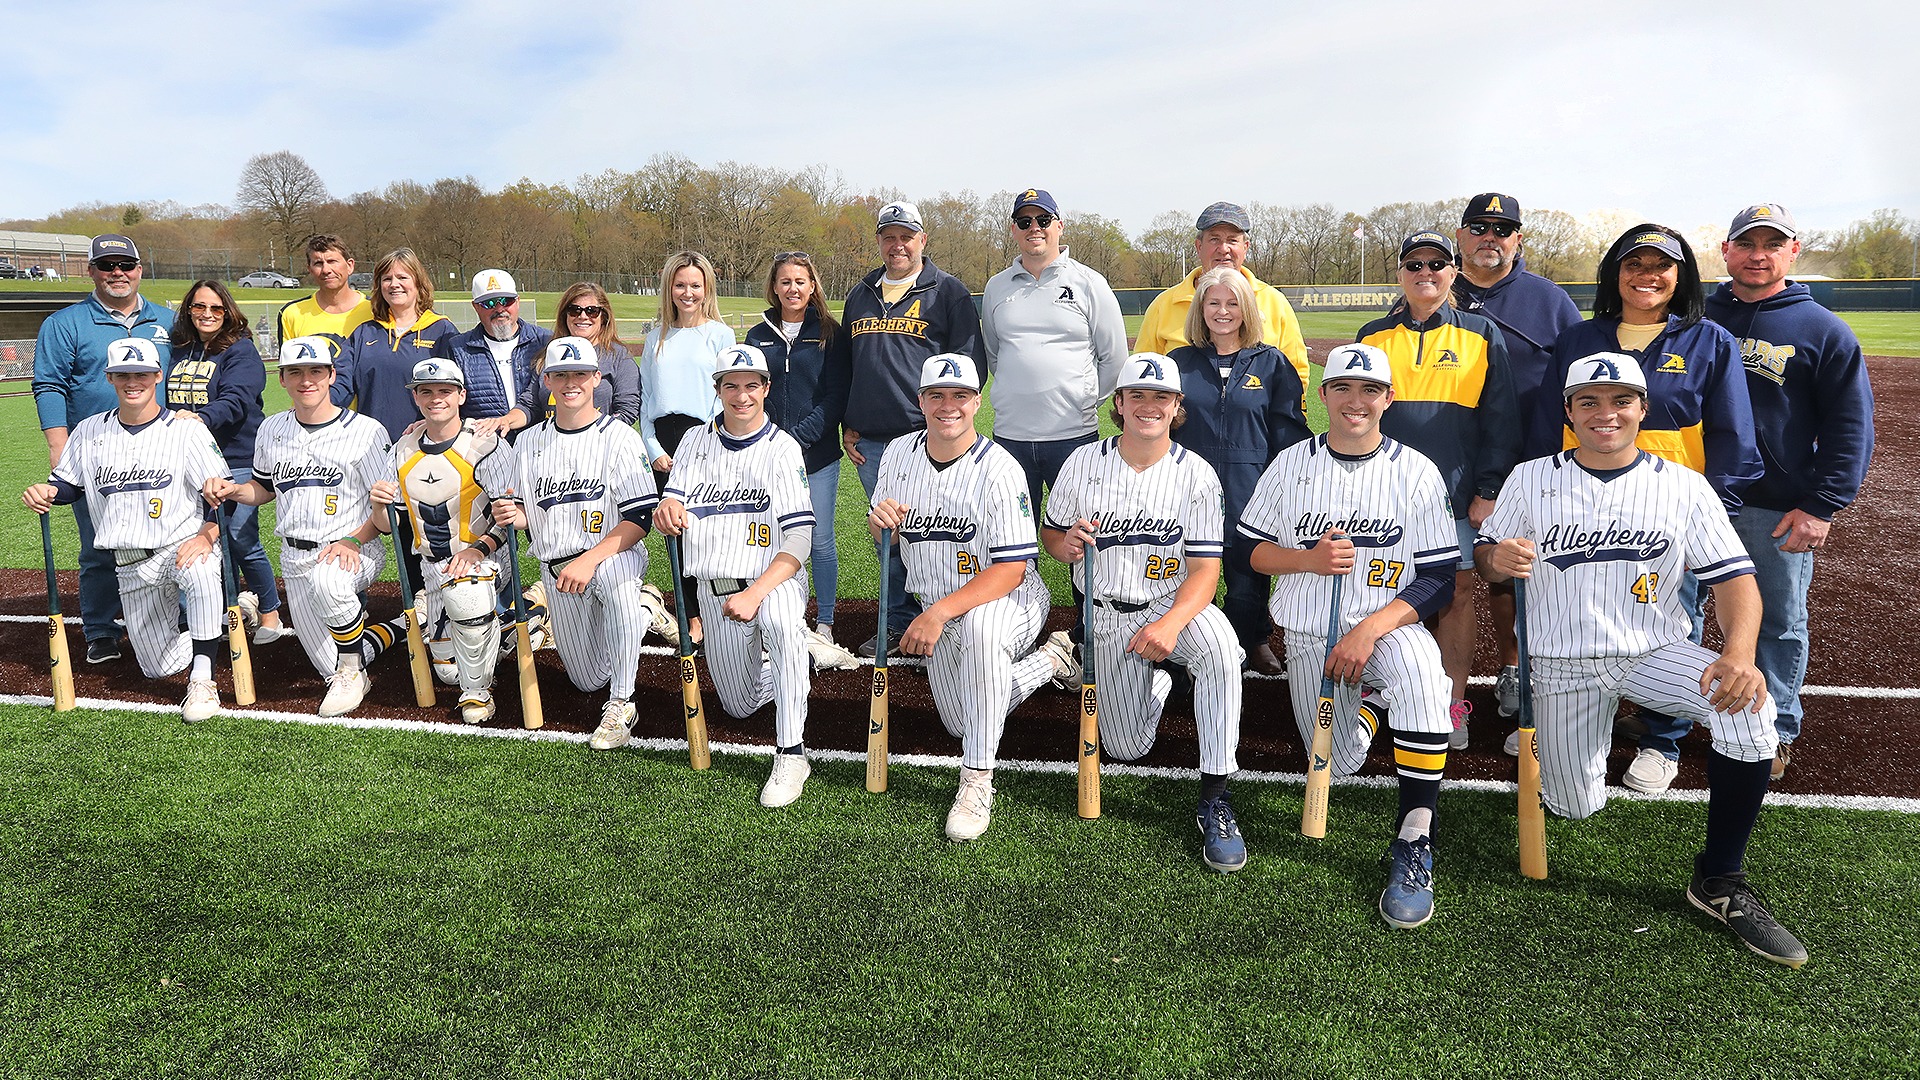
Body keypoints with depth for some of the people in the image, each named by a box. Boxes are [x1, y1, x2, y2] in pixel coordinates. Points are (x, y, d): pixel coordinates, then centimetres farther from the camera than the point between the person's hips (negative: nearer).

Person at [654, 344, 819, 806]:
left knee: (780, 620, -40)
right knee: (739, 706, 10)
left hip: (774, 580, -4)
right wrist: (666, 511, -25)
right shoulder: (696, 441, 8)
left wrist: (755, 593, -28)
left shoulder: (782, 448, -6)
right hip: (714, 589, 4)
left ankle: (791, 752, -31)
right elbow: (670, 508, 1)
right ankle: (767, 673, 45)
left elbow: (799, 541, -14)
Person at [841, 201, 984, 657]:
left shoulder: (948, 291, 2)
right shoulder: (859, 295, 18)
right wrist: (847, 426, 15)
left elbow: (969, 362, -2)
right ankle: (900, 621, 21)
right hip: (869, 441, 5)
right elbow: (845, 365, 22)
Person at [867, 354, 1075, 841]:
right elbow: (884, 539, 7)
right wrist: (879, 522, -18)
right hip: (938, 610, 7)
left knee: (977, 626, -42)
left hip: (1010, 599, -6)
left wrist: (941, 613, -36)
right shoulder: (898, 454, -3)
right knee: (960, 724, 11)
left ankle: (977, 781, -32)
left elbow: (1010, 570, -26)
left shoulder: (998, 470, -22)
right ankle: (1049, 661, 34)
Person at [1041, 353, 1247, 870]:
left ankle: (1215, 797, -28)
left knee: (1219, 645, -37)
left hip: (1175, 604, -2)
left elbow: (1204, 569, -14)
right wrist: (1066, 544, -21)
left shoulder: (1196, 474, -9)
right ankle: (1155, 681, 37)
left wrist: (1171, 624, -33)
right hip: (1108, 615, 2)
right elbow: (1050, 535, 6)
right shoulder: (1083, 464, -3)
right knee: (1127, 747, 1)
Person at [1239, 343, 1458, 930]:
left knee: (1419, 670, -36)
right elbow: (1252, 553, 5)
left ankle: (1413, 844, -27)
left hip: (1389, 624, -2)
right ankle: (1367, 700, 35)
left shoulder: (1416, 472, -5)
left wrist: (1369, 630, -21)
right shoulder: (1292, 465, 0)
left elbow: (1439, 579, -8)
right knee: (1337, 768, 1)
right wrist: (1308, 560, -16)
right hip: (1310, 634, 2)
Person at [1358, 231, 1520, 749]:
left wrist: (1488, 491, -3)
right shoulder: (1374, 336, 10)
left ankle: (1454, 707, 12)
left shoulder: (1482, 334, 6)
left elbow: (1501, 420, 3)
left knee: (1457, 595, 2)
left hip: (1457, 495, -1)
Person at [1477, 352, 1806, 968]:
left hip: (1656, 653, 0)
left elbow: (1734, 577, -6)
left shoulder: (1685, 487, -1)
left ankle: (1719, 881, -14)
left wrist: (1738, 653, -26)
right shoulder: (1531, 480, 1)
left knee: (1747, 704, -30)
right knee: (1577, 808, 3)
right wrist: (1498, 557, -23)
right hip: (1564, 662, 0)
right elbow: (1487, 559, 3)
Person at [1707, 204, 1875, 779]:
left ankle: (1776, 731, 22)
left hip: (1779, 511, -2)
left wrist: (1822, 507, -11)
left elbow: (1852, 427, -3)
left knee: (1779, 624, 8)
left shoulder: (1825, 332, -2)